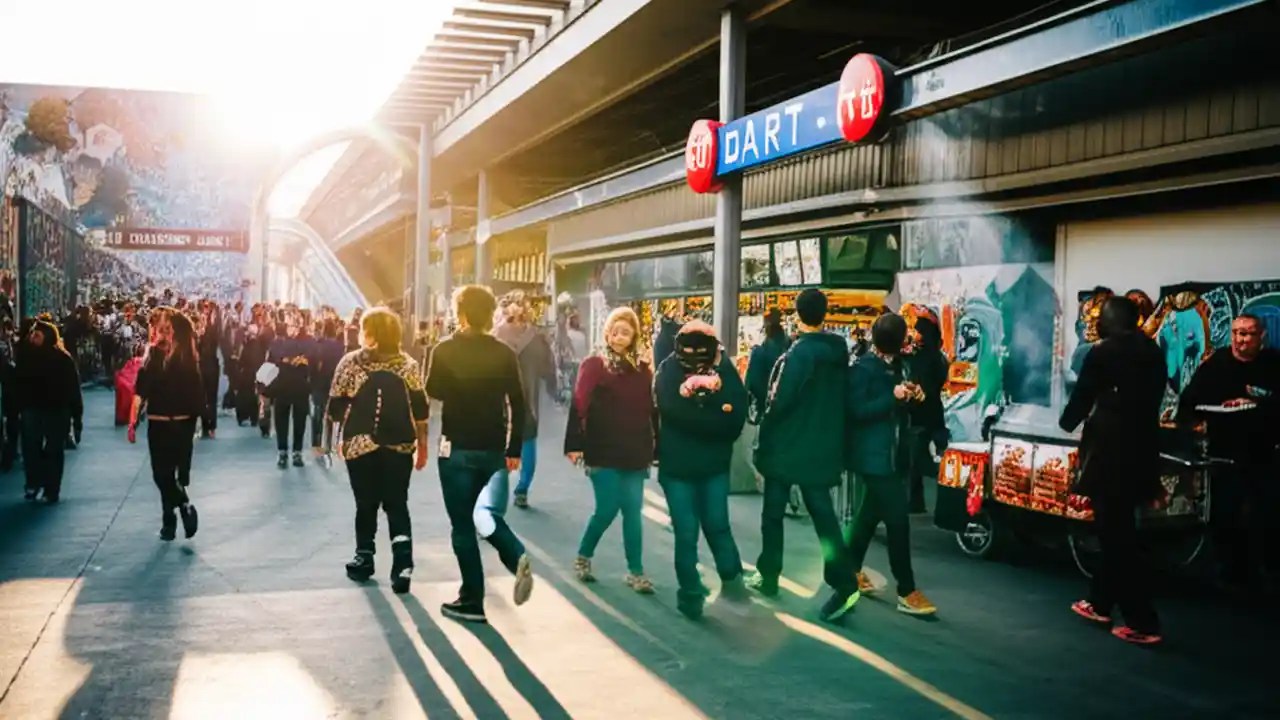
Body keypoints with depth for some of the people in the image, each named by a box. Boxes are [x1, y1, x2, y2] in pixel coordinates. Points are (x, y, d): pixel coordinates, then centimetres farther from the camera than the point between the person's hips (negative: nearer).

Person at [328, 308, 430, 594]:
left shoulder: (350, 362, -2)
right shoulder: (409, 365, 2)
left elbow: (335, 407, -1)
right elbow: (420, 409, 1)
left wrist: (344, 434, 16)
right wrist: (422, 445, 10)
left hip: (360, 444, -1)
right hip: (400, 445, 1)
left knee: (366, 504, 13)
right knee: (397, 505, 5)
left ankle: (364, 560, 25)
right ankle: (402, 565, -10)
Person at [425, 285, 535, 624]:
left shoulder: (445, 351, -9)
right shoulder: (505, 354, -1)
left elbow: (434, 391, 4)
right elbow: (518, 404, -1)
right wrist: (514, 449, 6)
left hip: (458, 447, -4)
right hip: (494, 448, 4)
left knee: (463, 525, 4)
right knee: (486, 513, 22)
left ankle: (472, 601, 7)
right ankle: (517, 557, -4)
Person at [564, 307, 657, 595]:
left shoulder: (643, 370, 8)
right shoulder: (594, 365, -4)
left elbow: (651, 411, 11)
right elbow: (578, 407, -9)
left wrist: (653, 449, 10)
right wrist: (574, 445, -15)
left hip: (634, 454, 4)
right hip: (603, 453, -4)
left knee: (633, 511, 4)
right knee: (607, 509, -3)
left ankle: (635, 572, 13)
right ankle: (583, 557, 21)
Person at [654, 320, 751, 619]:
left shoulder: (725, 371, -9)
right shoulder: (669, 371, -13)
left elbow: (735, 419, -17)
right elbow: (673, 410, -27)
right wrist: (715, 420, -25)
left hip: (714, 465, 1)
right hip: (677, 466, -1)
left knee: (717, 525, 11)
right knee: (686, 533, 3)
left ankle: (732, 580, 32)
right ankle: (691, 593, 18)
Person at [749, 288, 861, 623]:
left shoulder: (799, 352, -17)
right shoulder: (838, 351, 5)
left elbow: (779, 402, -18)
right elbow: (840, 401, 11)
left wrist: (763, 444, -8)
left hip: (788, 447, -6)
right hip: (823, 448, 6)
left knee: (773, 514, 10)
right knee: (823, 515, 5)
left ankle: (768, 576, 19)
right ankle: (844, 584, -5)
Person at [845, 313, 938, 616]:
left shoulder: (894, 366, 12)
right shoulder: (862, 369, -12)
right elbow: (857, 411, -20)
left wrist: (912, 397, -1)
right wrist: (893, 397, -26)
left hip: (891, 453, 9)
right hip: (873, 455, -9)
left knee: (870, 512, 18)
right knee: (897, 519, -9)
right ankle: (907, 592, -4)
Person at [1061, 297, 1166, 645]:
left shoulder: (1102, 352, -10)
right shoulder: (1153, 352, 8)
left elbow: (1082, 397, -3)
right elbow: (1152, 399, 10)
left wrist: (1067, 423, 16)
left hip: (1110, 451, -7)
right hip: (1141, 450, 7)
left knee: (1116, 533, -2)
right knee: (1116, 529, 18)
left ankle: (1143, 622, -3)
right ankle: (1100, 602, 28)